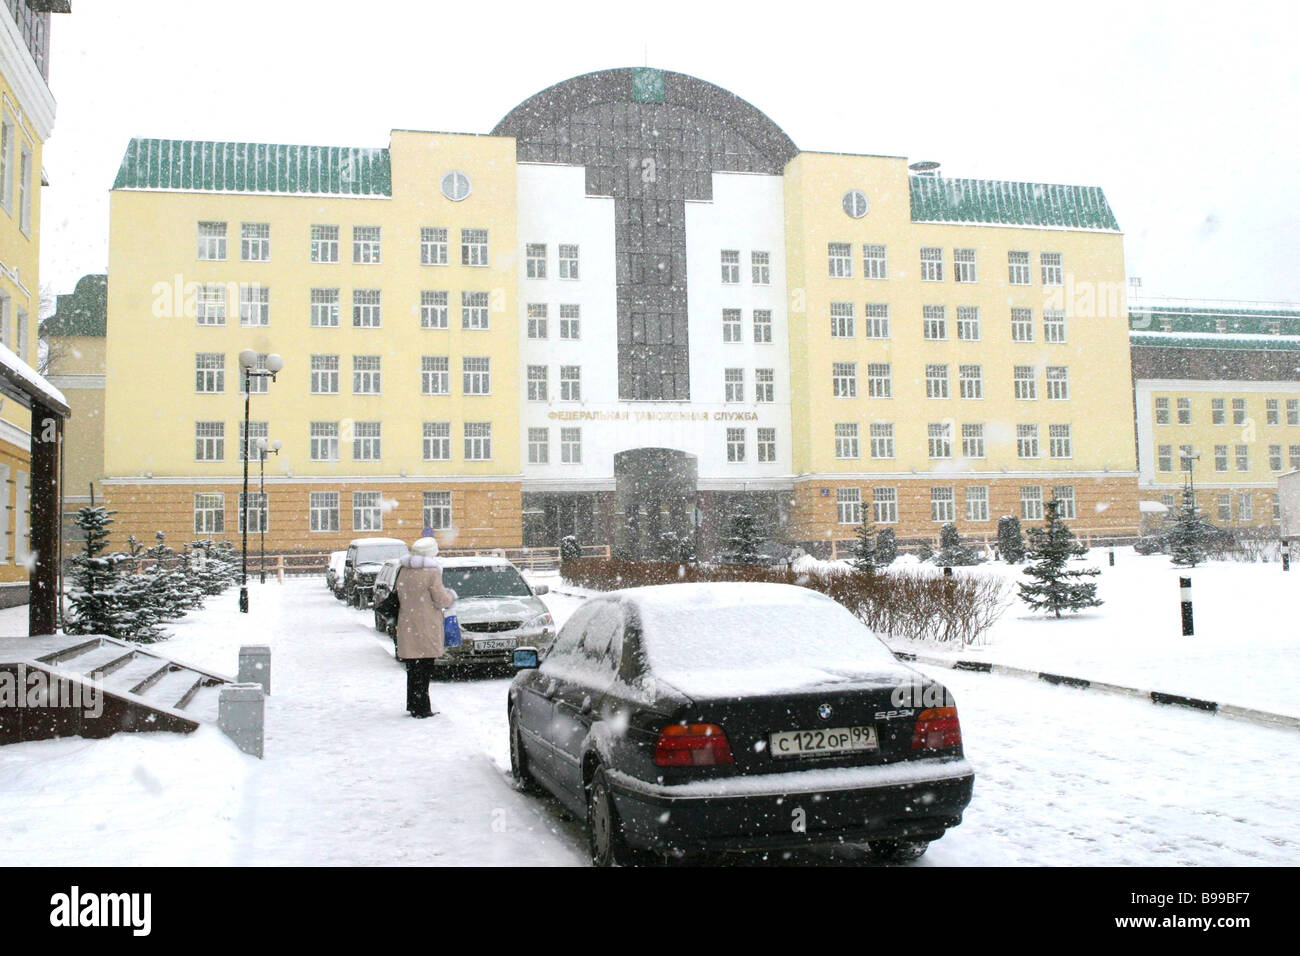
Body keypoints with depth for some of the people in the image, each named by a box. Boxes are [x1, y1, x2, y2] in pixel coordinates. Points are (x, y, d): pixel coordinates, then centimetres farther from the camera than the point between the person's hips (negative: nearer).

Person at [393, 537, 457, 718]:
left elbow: (398, 594, 15)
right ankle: (421, 708, 0)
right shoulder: (431, 572, -14)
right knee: (425, 668, -1)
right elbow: (441, 601, -11)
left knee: (413, 668, 16)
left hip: (406, 626, 7)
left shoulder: (402, 571, 7)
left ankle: (413, 704, 23)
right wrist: (451, 596, 10)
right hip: (426, 629, -7)